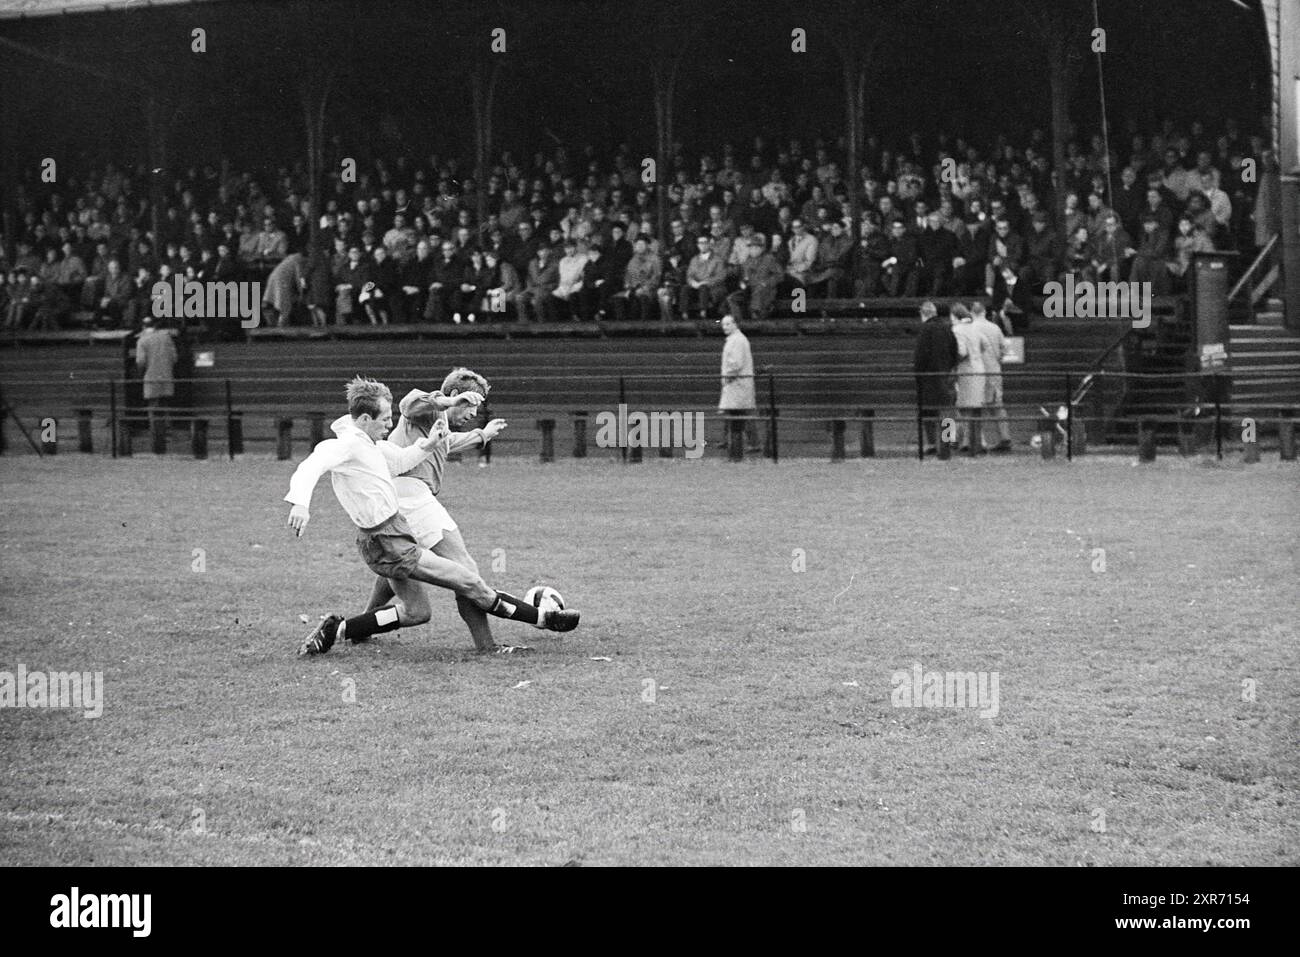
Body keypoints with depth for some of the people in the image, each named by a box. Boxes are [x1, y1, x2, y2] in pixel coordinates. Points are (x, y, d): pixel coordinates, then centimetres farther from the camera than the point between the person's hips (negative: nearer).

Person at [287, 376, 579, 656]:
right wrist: (300, 503, -53)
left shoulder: (368, 443, 9)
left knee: (415, 612, 21)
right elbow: (311, 466, -35)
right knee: (468, 583, -3)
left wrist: (428, 444, 4)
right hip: (388, 545, -11)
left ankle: (336, 629, 18)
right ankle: (542, 616, 6)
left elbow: (398, 460, 22)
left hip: (393, 534, 11)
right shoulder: (347, 444, -20)